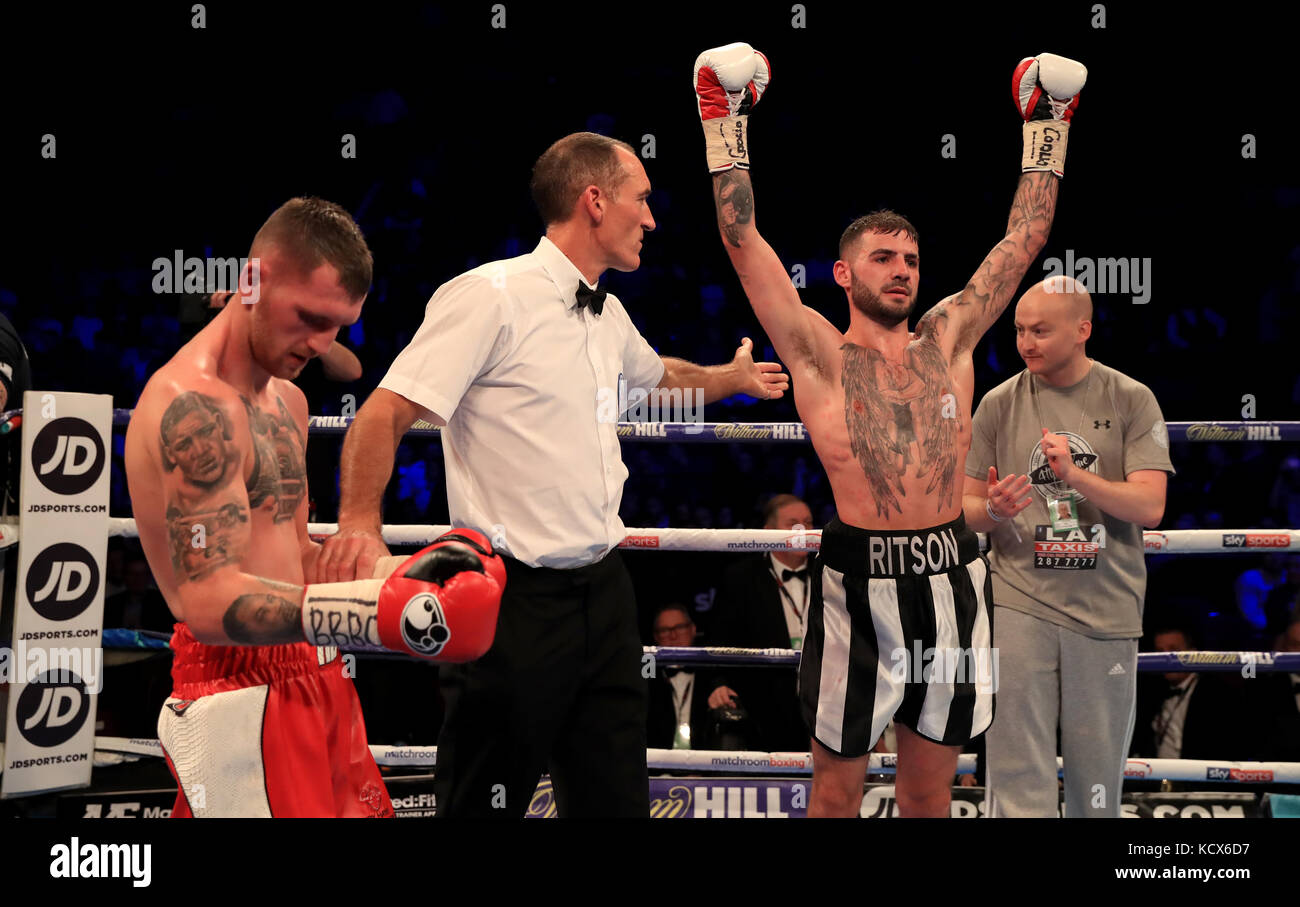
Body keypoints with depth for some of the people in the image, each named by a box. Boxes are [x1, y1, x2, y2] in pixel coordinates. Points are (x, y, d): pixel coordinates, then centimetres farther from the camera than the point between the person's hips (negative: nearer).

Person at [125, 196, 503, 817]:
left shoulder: (287, 399, 16)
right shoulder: (195, 405, -18)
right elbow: (211, 604, -27)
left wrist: (410, 574, 6)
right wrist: (385, 609, -35)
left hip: (311, 678, 10)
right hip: (241, 691, -10)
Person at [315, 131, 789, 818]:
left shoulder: (608, 314, 14)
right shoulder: (490, 296, -12)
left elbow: (657, 373, 39)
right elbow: (385, 412, -18)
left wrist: (733, 377, 50)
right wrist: (360, 521, -33)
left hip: (602, 589, 8)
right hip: (515, 598, -8)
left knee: (614, 796, 9)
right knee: (488, 801, 0)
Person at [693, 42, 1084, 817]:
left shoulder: (949, 340, 12)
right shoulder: (819, 355, 2)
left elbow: (1025, 237, 16)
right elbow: (744, 240, -2)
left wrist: (1047, 130, 17)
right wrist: (727, 127, -2)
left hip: (951, 578, 3)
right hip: (861, 578, -3)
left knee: (931, 787, 13)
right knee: (837, 787, 6)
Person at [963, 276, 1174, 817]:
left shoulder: (1131, 401, 3)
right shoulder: (999, 404, 6)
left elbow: (1149, 508, -6)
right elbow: (966, 506, 11)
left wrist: (1074, 474, -20)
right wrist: (993, 510, -12)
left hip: (1106, 608, 0)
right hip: (1019, 604, 0)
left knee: (1097, 783, 7)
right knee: (1018, 782, -7)